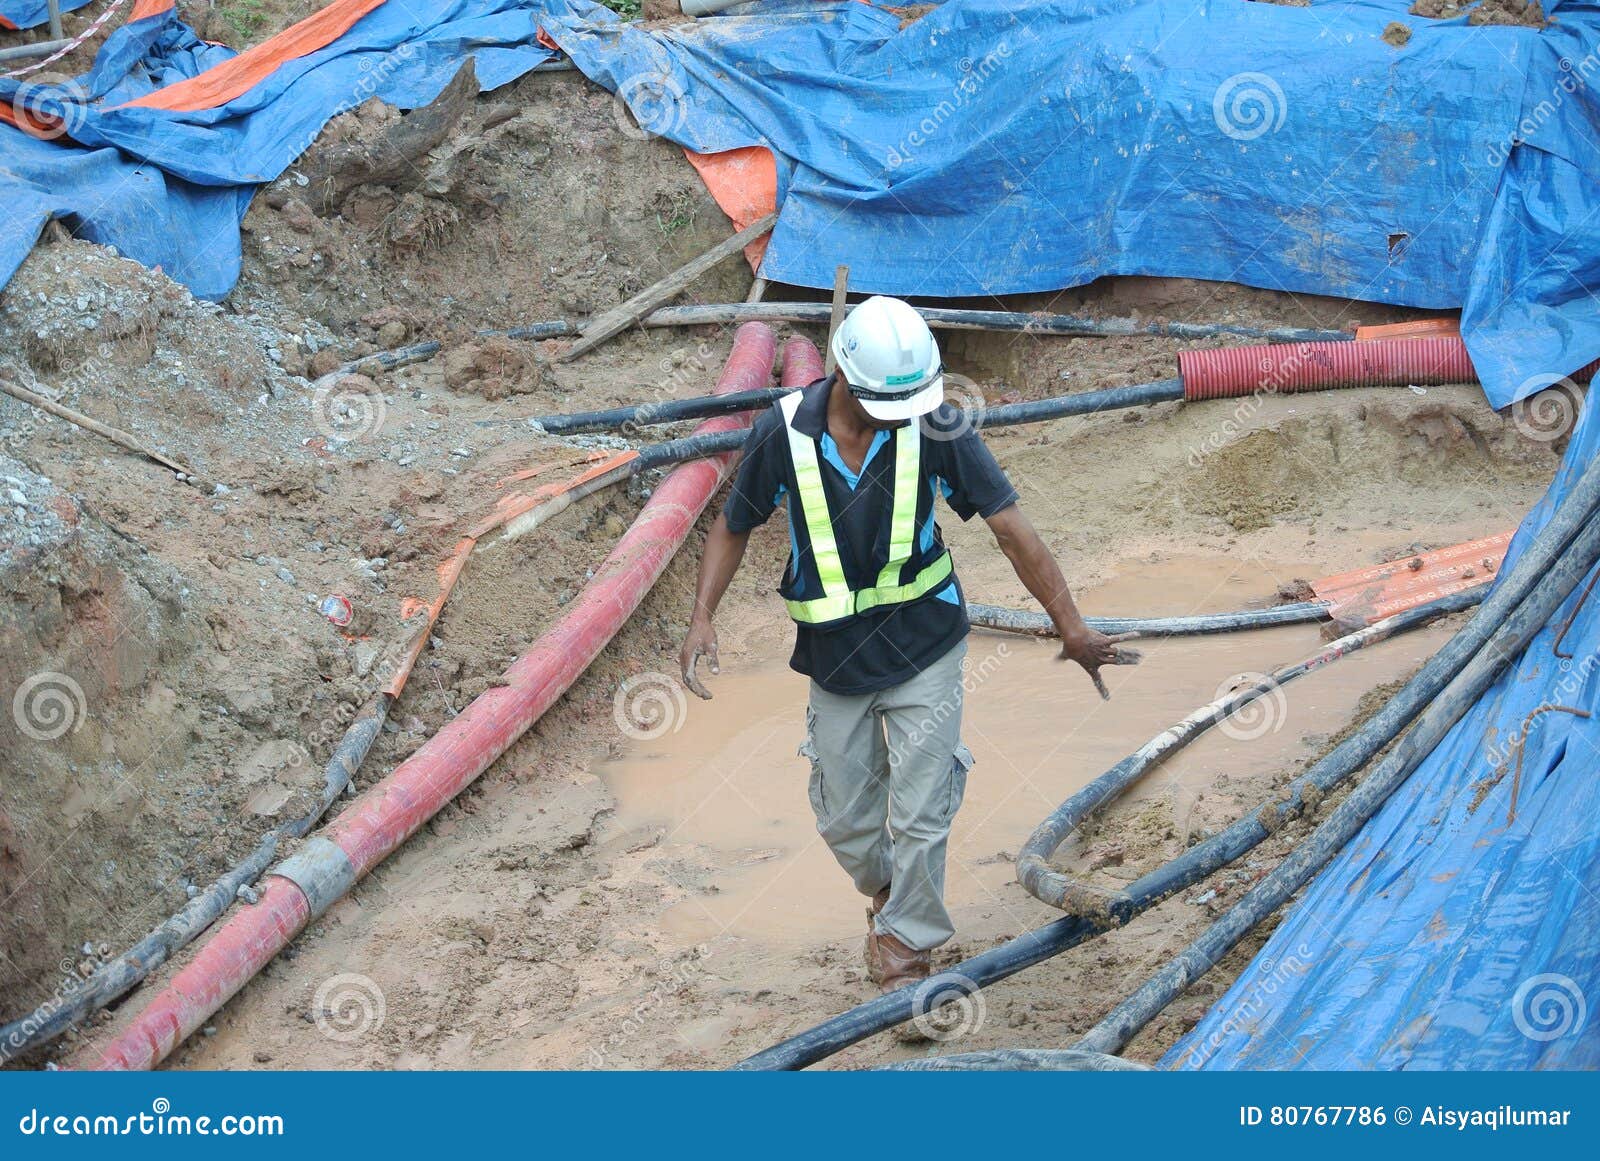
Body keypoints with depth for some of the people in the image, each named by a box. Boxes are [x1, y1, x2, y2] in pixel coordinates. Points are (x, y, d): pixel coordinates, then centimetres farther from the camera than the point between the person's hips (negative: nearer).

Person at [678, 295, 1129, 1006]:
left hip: (924, 650, -2)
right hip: (834, 656, 2)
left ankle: (906, 943, 22)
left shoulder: (935, 427, -17)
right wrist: (702, 618, -11)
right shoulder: (783, 434, -15)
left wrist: (1071, 628, -14)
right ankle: (887, 895, 46)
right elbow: (733, 528, 1)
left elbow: (1010, 528, -13)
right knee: (844, 821, 14)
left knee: (919, 817, -1)